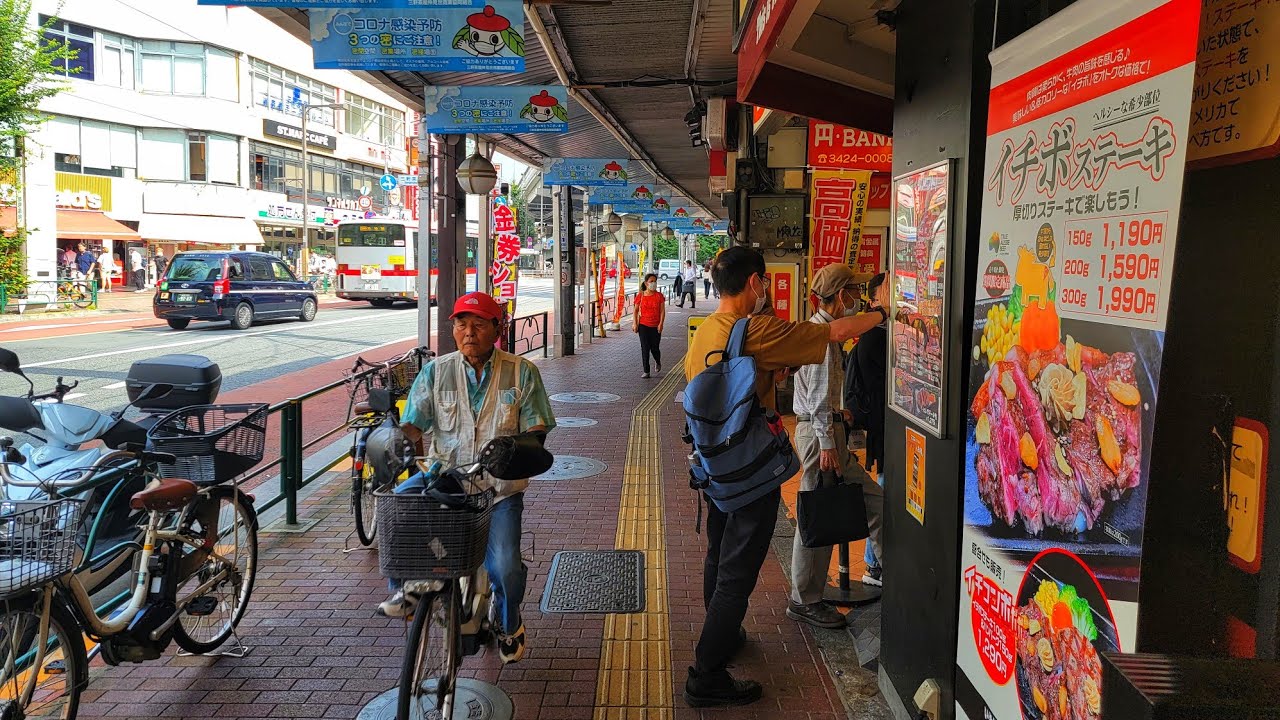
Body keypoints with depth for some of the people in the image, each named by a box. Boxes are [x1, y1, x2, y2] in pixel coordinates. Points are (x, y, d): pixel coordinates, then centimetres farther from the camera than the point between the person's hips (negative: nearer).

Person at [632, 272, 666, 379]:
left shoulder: (659, 296, -1)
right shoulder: (640, 296, 0)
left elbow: (662, 311, -2)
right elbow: (636, 310, 4)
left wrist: (661, 324, -11)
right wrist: (635, 324, -3)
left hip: (655, 326, 0)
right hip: (643, 325, 0)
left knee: (654, 348, 3)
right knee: (645, 348, -1)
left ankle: (658, 363, 36)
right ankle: (646, 371, 5)